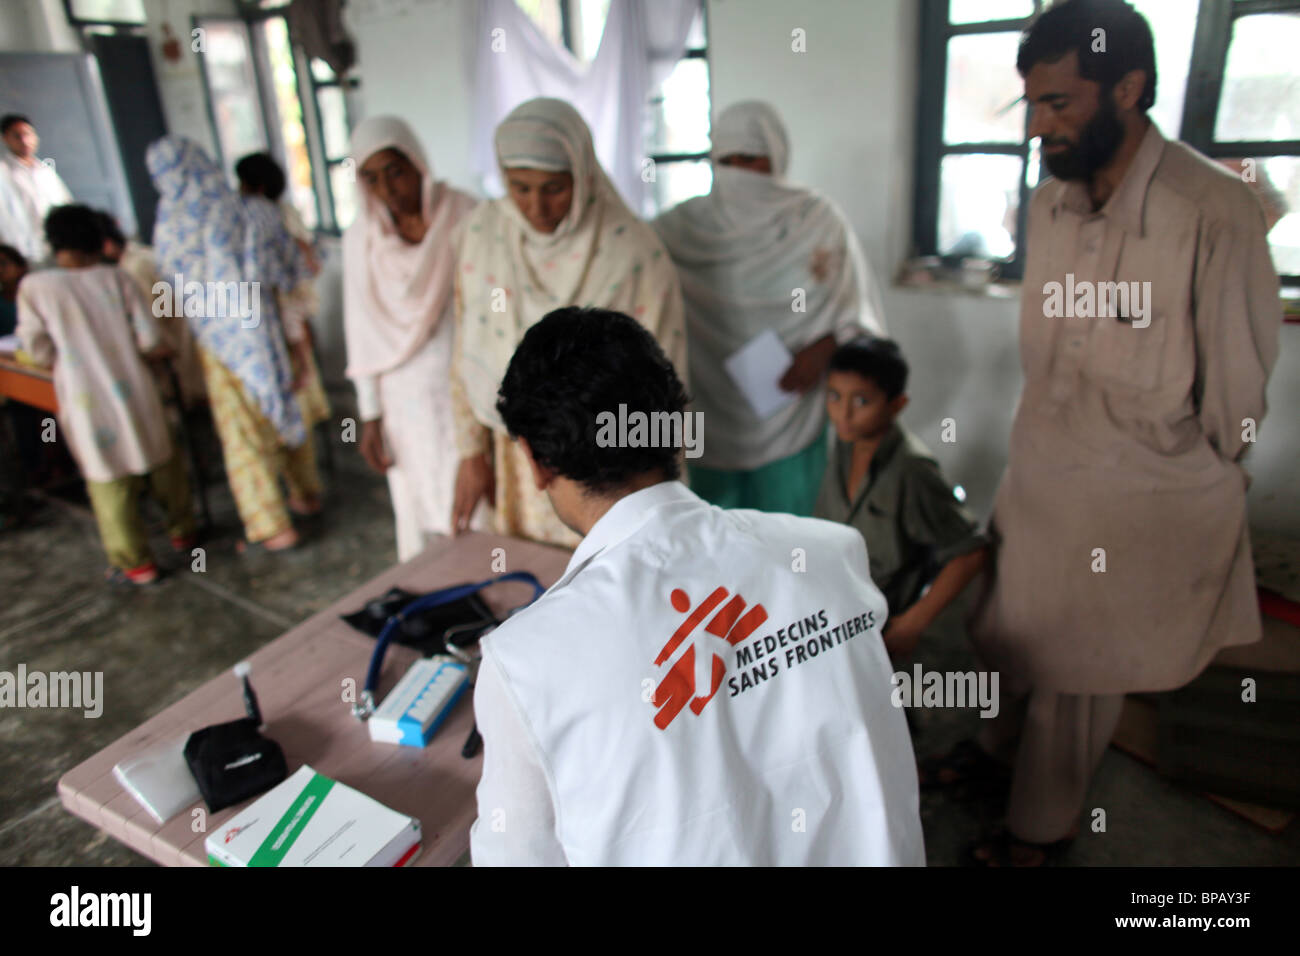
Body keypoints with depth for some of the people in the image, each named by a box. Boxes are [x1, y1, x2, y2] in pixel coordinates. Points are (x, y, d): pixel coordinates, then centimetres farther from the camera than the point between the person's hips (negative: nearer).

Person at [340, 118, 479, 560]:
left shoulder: (464, 217, -7)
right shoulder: (361, 238, 1)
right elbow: (364, 331, 5)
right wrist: (370, 415, 4)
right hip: (405, 398, 3)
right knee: (419, 508, 9)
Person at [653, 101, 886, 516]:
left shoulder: (819, 221, -1)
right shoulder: (684, 226, 1)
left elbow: (862, 312, 0)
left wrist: (824, 348, -16)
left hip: (789, 425, -1)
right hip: (710, 420, 1)